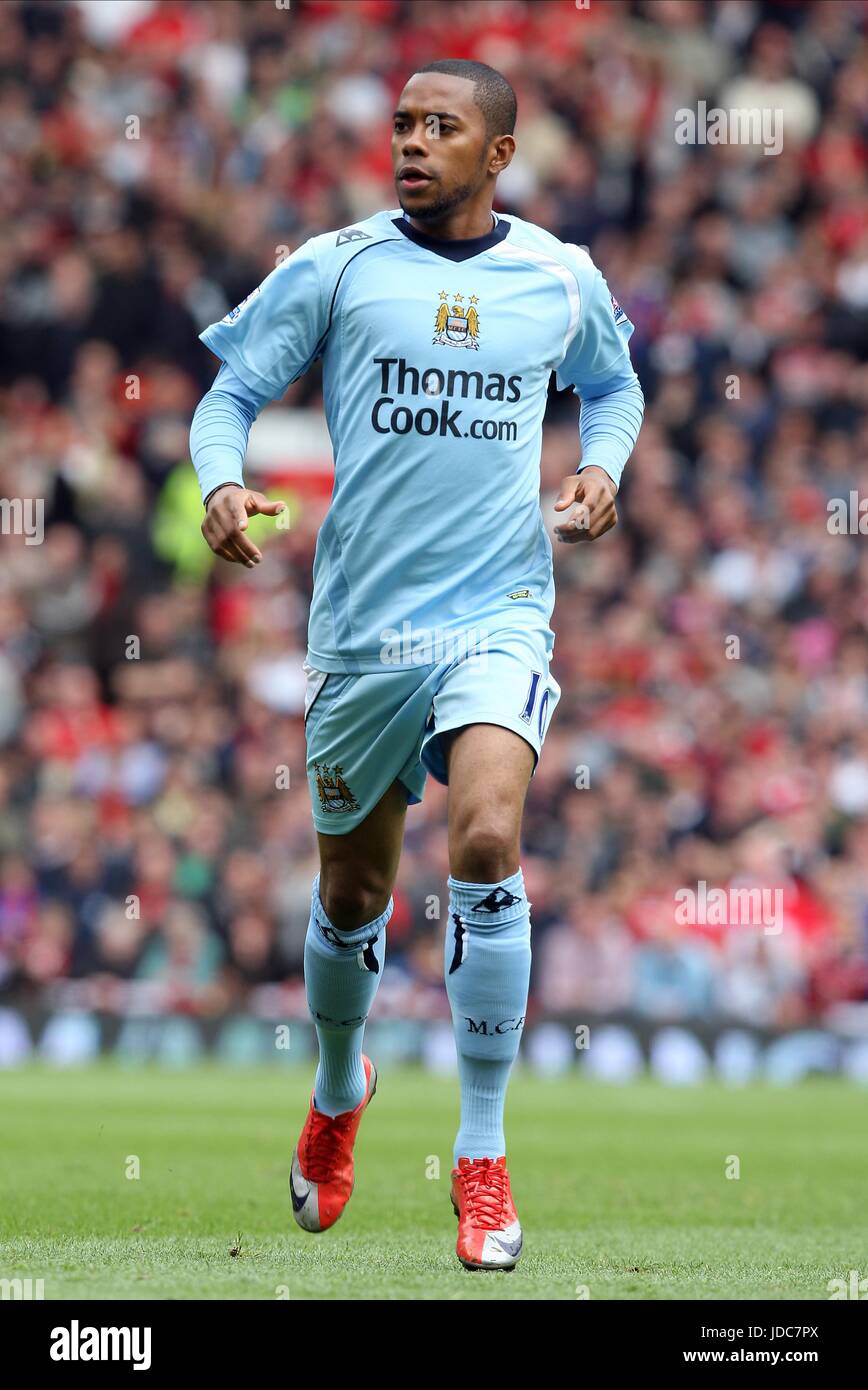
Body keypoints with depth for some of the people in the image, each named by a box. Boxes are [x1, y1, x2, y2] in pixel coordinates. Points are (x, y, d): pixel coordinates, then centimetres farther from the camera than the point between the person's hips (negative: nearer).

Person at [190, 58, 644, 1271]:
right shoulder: (332, 268, -1)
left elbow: (612, 384, 23)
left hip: (497, 613, -1)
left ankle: (482, 1158, -13)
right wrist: (222, 482, -17)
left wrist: (602, 466, 3)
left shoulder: (561, 278, 4)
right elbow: (231, 394, 4)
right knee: (353, 894, 12)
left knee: (487, 841, -24)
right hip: (361, 621, 1)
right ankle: (339, 1092, 45)